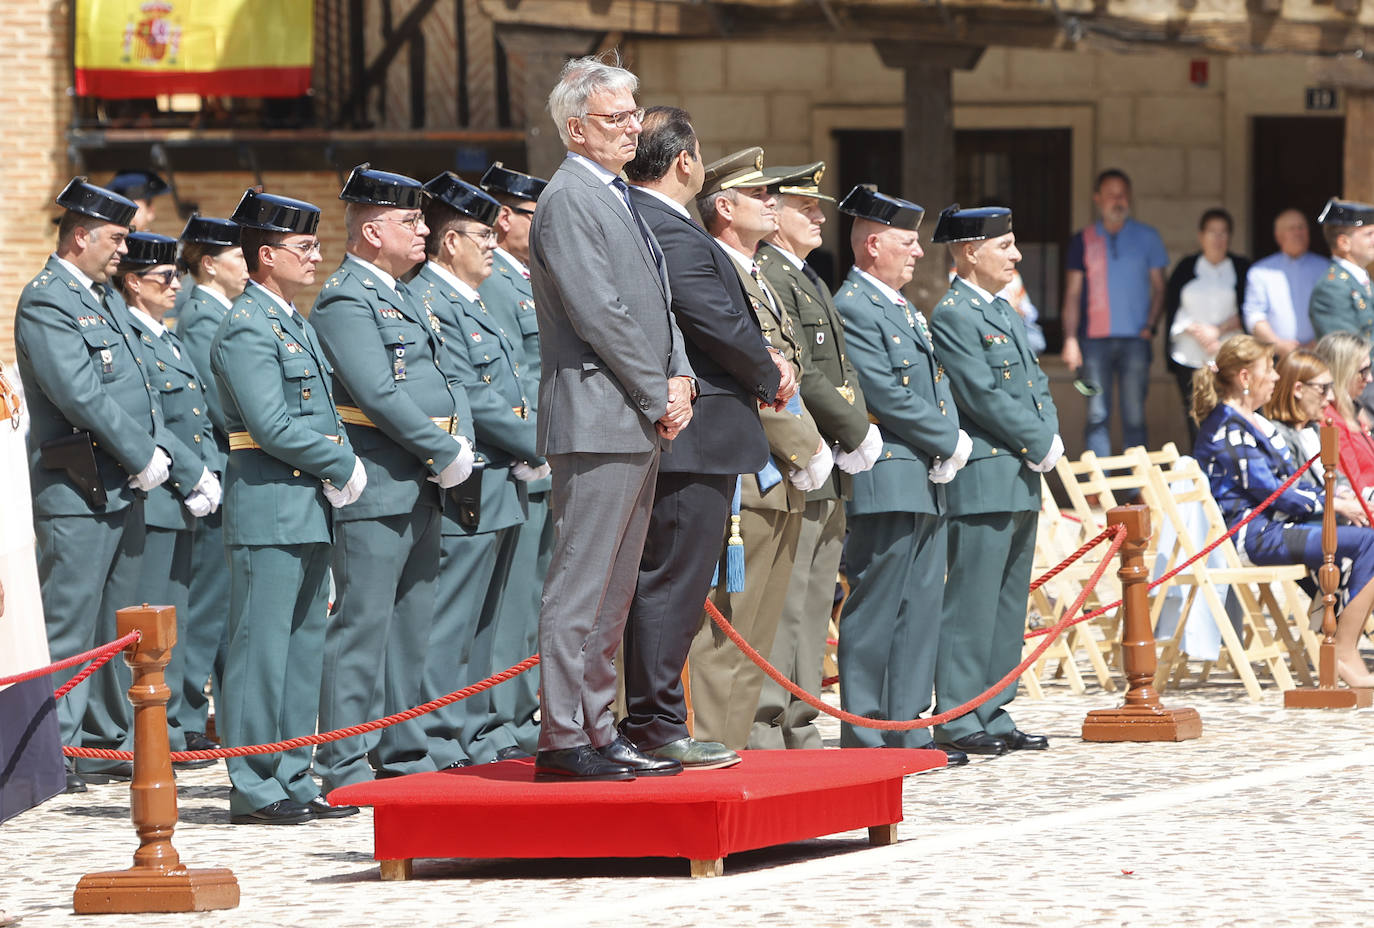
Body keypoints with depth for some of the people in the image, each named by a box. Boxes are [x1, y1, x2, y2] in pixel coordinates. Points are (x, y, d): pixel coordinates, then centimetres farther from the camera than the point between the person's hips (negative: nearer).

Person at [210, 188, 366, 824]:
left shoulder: (296, 324, 19)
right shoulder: (248, 328, -12)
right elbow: (272, 426, -19)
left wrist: (343, 468, 5)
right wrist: (342, 466, -11)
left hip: (310, 508, 10)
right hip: (269, 508, -10)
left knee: (303, 647, 11)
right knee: (262, 647, -6)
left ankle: (292, 782, 17)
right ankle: (255, 790, -3)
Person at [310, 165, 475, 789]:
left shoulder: (403, 298, 20)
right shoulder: (346, 299, -11)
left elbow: (442, 379, 21)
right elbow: (379, 393, -19)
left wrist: (462, 442, 2)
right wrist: (444, 454, -15)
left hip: (423, 490, 10)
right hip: (377, 487, -10)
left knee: (409, 626, 13)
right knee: (362, 622, -8)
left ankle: (401, 752, 20)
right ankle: (344, 766, -7)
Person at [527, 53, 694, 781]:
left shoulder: (616, 198, 19)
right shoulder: (567, 200, -11)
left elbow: (654, 302, 21)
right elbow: (600, 313, -17)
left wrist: (680, 377, 4)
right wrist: (660, 397, -12)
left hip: (642, 425, 10)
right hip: (599, 418, -10)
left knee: (613, 588, 12)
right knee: (580, 585, -8)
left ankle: (596, 728, 17)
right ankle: (561, 740, -7)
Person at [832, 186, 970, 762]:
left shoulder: (906, 309, 21)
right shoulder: (852, 308, -11)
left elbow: (937, 385, 21)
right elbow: (888, 397, -17)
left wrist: (953, 447, 3)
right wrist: (949, 442, -9)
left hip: (928, 484, 10)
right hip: (887, 483, -10)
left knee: (920, 610, 10)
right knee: (876, 612, -7)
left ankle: (906, 730, 14)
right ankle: (864, 736, -4)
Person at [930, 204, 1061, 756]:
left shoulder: (1006, 315, 20)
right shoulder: (952, 317, -10)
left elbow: (1036, 385, 20)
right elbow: (982, 396, -16)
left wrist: (1050, 440, 1)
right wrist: (1040, 444, -11)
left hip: (1022, 482, 10)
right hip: (982, 482, -10)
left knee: (1008, 605, 11)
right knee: (972, 603, -8)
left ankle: (993, 715, 16)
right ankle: (958, 719, -6)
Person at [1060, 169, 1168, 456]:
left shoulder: (1147, 237, 10)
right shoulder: (1083, 241, 10)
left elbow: (1158, 287, 12)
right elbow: (1073, 292, 10)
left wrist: (1150, 327, -3)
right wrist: (1070, 339, 0)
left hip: (1135, 338, 0)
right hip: (1094, 340, 0)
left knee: (1134, 416, -3)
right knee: (1097, 416, -3)